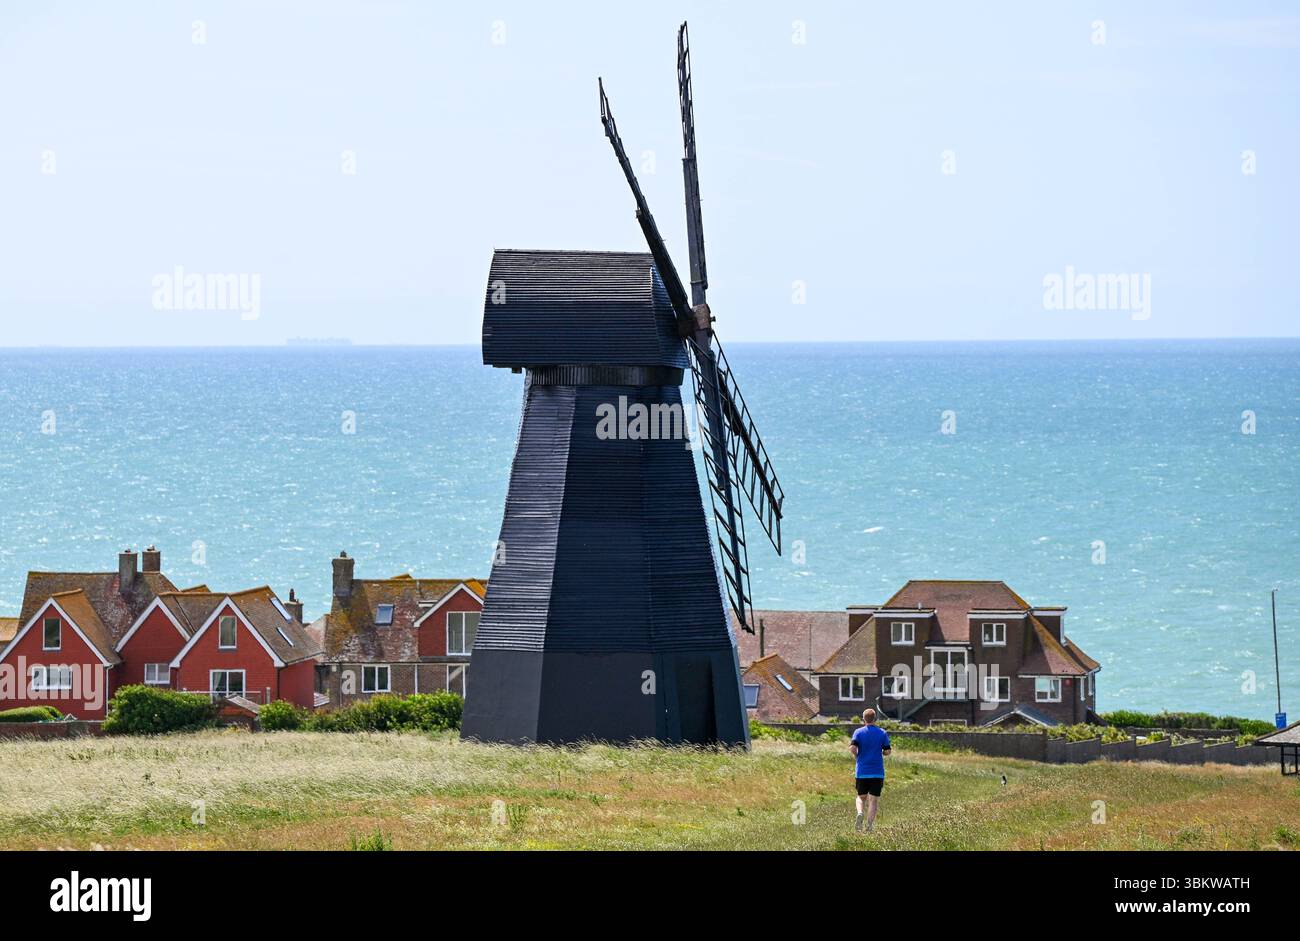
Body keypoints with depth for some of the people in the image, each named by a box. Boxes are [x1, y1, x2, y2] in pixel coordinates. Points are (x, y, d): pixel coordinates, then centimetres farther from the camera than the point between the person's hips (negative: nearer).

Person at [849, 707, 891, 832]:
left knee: (861, 797, 16)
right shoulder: (882, 733, 1)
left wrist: (856, 756, 5)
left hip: (862, 772, 0)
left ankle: (860, 813, -13)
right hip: (877, 772, 0)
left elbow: (852, 748, -16)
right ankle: (869, 825, -6)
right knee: (873, 800, 4)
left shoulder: (858, 732, -2)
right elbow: (887, 751, -1)